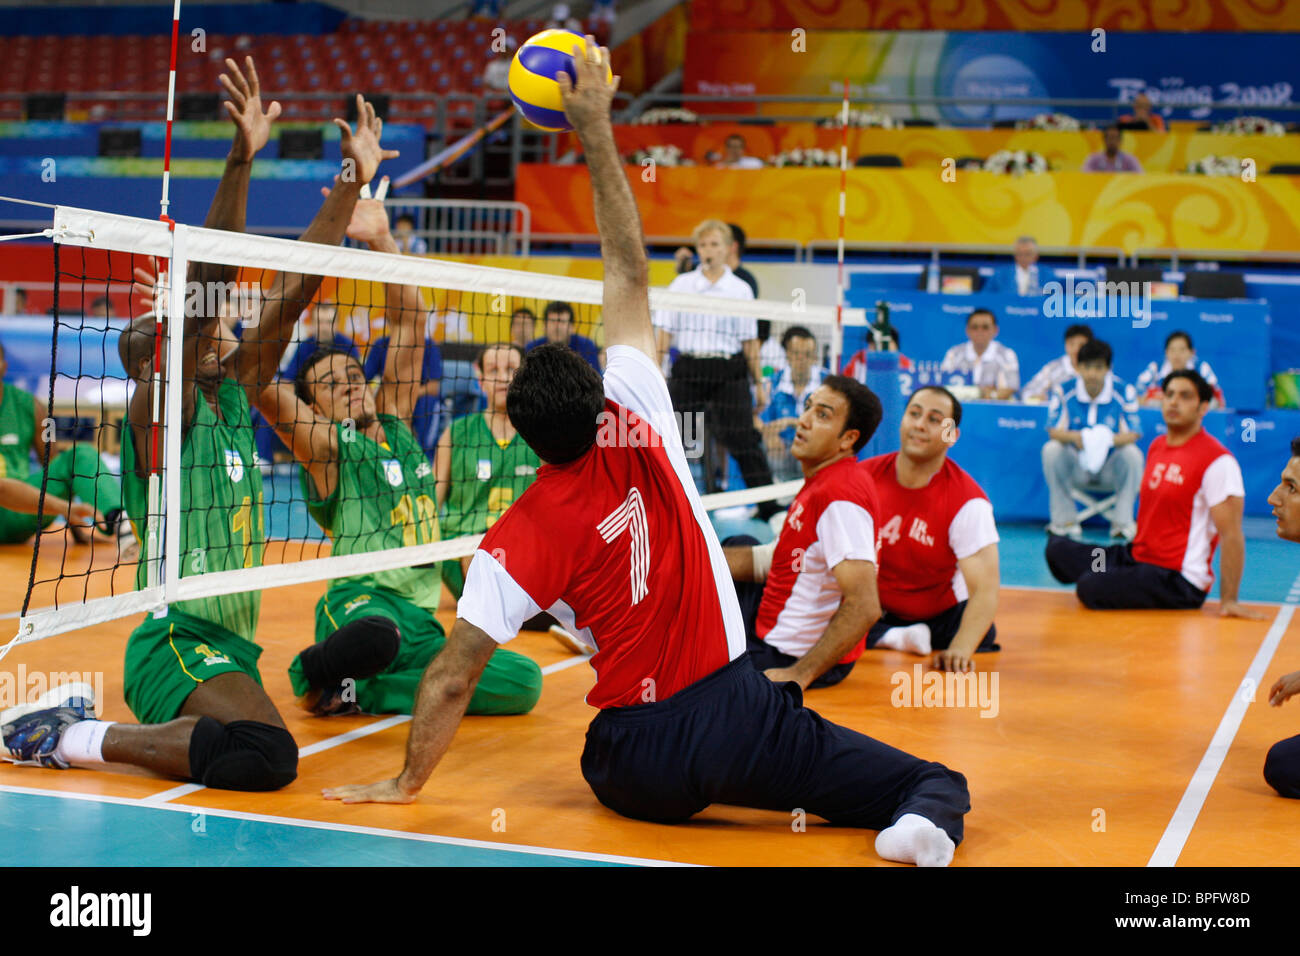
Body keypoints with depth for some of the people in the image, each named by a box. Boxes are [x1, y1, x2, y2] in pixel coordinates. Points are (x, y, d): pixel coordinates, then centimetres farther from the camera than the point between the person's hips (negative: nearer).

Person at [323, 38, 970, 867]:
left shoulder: (520, 538, -11)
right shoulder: (639, 427, -7)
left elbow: (454, 676, -9)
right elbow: (631, 272, 1)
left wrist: (406, 781, 4)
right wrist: (598, 130, 4)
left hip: (643, 767, 0)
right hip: (740, 712, 0)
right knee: (936, 786, 3)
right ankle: (922, 821, -31)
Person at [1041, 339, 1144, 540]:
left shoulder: (1124, 392, -10)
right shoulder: (1064, 391, -7)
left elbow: (1133, 434, -15)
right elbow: (1053, 431, -12)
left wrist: (1110, 439, -38)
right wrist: (1075, 437, -36)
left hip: (1111, 471, -1)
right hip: (1077, 469, 1)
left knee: (1132, 454, -29)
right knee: (1051, 449, -26)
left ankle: (1122, 522, -19)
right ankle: (1064, 520, -18)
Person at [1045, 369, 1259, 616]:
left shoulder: (1218, 461, -14)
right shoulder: (1156, 446, 12)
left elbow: (1232, 536, -16)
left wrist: (1229, 600, -19)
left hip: (1179, 581, -8)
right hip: (1137, 557, 8)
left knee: (1090, 588, -27)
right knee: (1058, 548, -7)